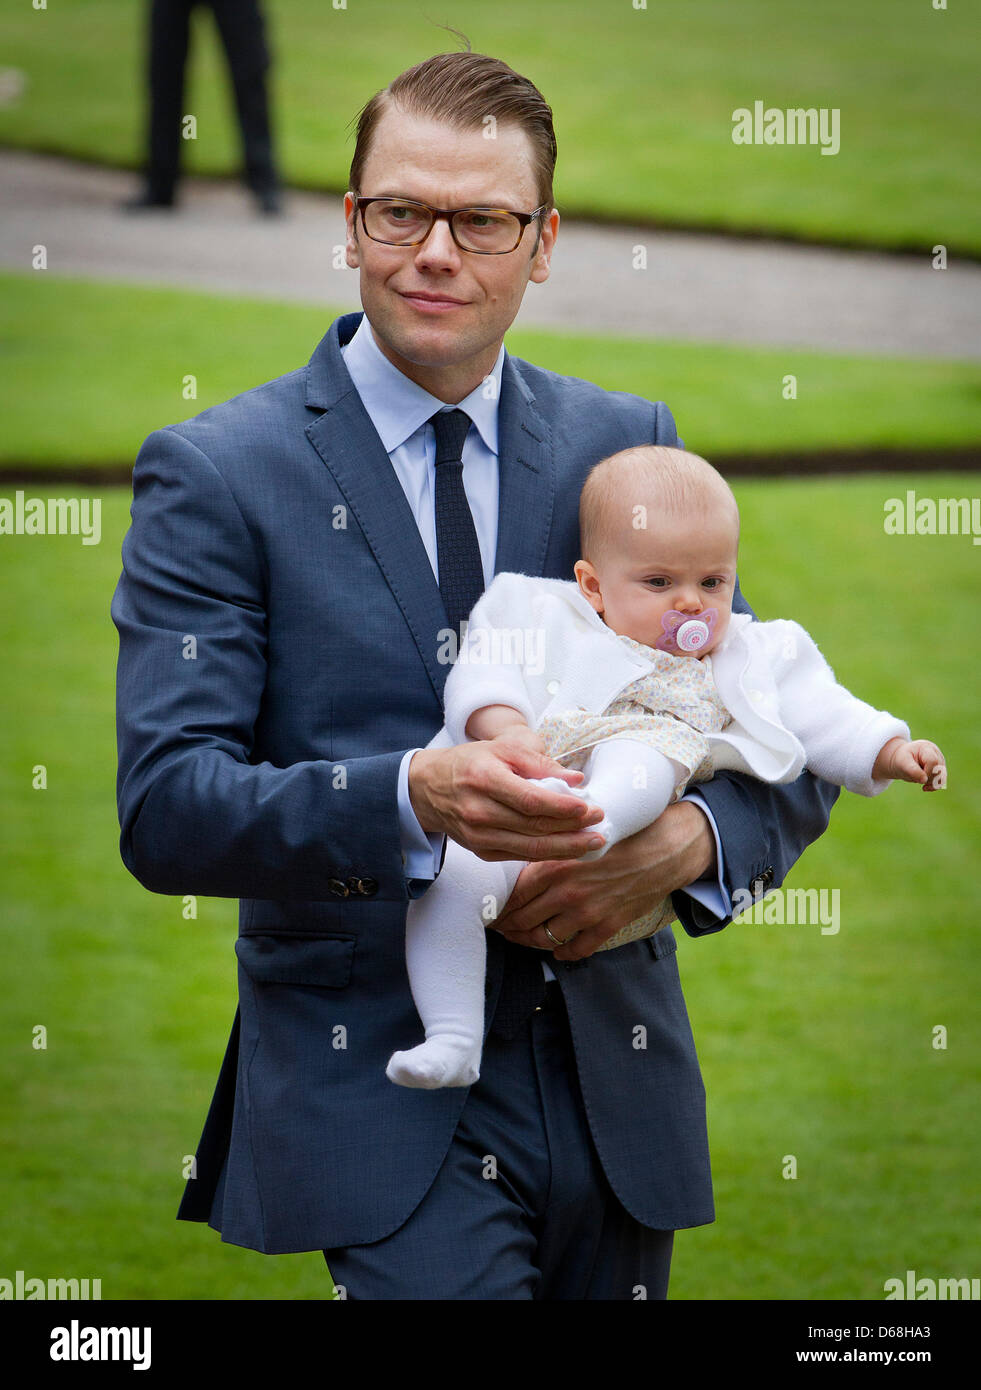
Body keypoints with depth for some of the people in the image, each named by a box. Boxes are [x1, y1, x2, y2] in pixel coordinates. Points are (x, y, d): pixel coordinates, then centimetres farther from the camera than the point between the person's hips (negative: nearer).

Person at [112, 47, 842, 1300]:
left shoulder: (626, 445, 9)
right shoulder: (214, 477, -3)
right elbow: (165, 807, -12)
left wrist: (690, 839, -15)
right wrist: (409, 799, -29)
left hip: (614, 1087, 4)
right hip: (380, 1088, -4)